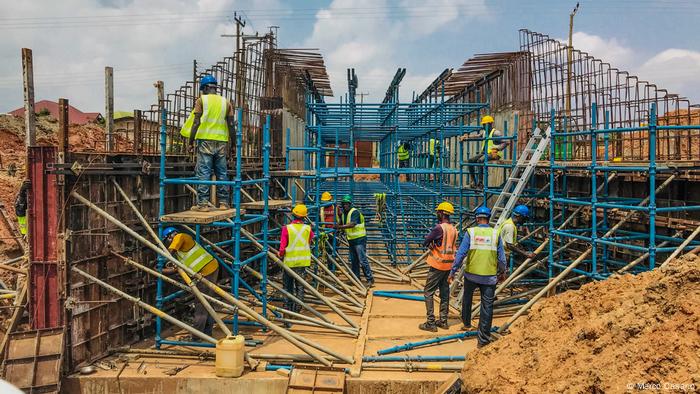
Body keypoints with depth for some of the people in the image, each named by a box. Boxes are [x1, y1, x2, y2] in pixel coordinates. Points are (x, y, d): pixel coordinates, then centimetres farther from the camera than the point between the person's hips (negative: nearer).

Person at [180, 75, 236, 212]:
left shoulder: (201, 100, 2)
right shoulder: (226, 102, 12)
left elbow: (196, 123, -5)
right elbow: (231, 125, 7)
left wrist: (190, 142, -1)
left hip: (205, 140, -3)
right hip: (221, 142, 3)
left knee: (203, 173, -3)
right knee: (222, 173, 8)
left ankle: (203, 203, -5)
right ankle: (223, 202, 11)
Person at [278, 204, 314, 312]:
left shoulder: (287, 228, -12)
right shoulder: (308, 229, -5)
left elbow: (282, 246, -11)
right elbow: (311, 241, 13)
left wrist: (281, 256, 6)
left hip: (289, 261, -1)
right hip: (303, 261, 1)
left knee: (288, 285, 14)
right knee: (300, 286, 10)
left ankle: (289, 307, 18)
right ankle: (297, 308, 10)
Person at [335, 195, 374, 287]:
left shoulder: (355, 212, -15)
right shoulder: (344, 214, 12)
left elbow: (352, 224, -28)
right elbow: (340, 224, 16)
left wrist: (340, 227, -33)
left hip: (359, 239, -9)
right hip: (351, 240, 9)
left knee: (363, 260, -12)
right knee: (353, 261, 13)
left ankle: (370, 280, -9)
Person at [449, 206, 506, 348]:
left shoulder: (470, 232, -6)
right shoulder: (496, 233, -2)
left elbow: (461, 253, -9)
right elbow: (501, 257, 3)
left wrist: (453, 272, -2)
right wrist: (502, 272, 20)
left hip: (471, 274, 0)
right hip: (489, 276, 0)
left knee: (467, 299, 26)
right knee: (487, 307, 5)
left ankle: (466, 324, 44)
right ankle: (483, 339, 7)